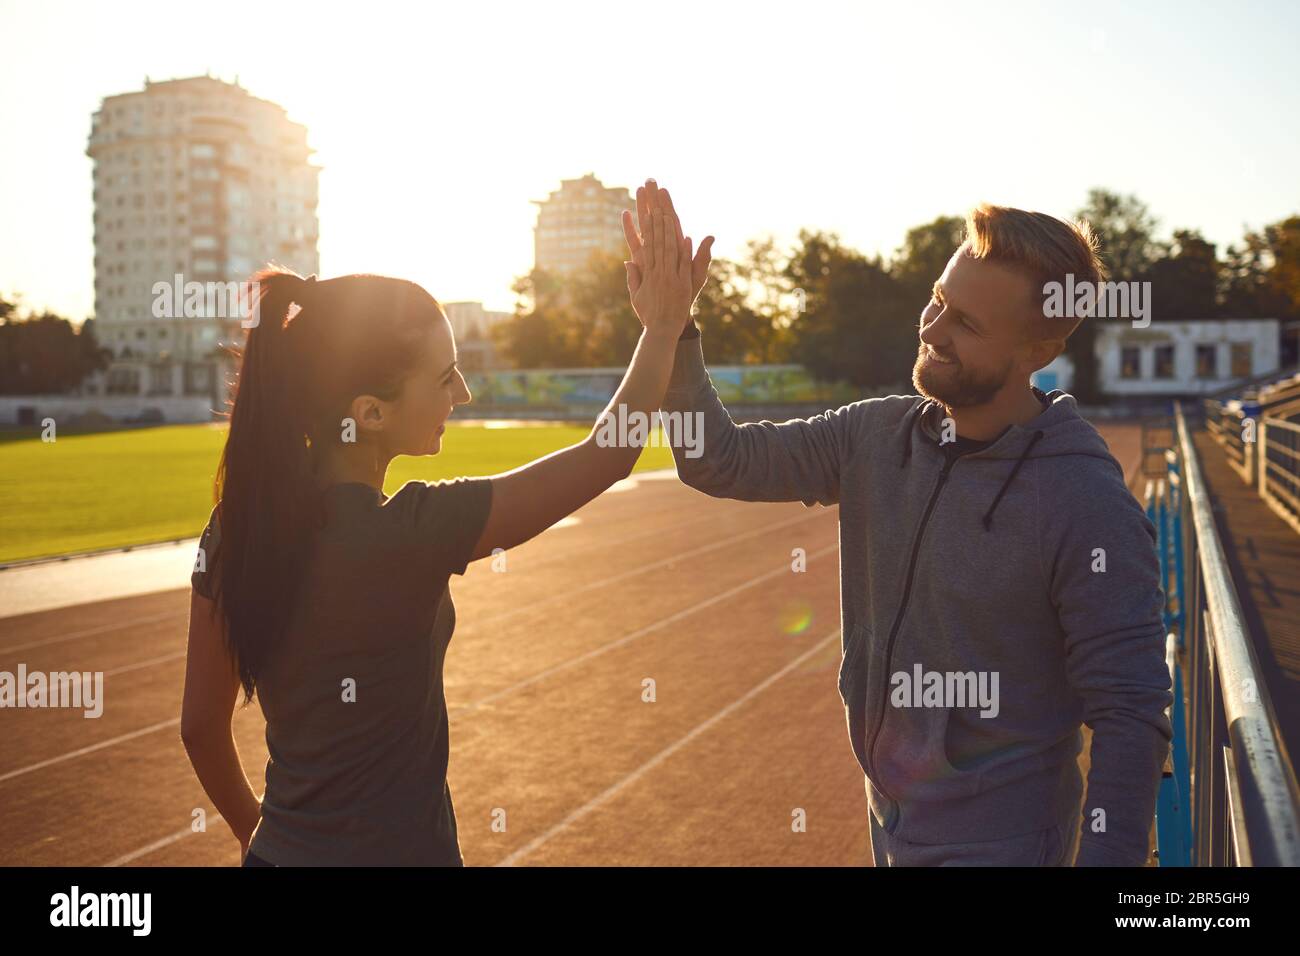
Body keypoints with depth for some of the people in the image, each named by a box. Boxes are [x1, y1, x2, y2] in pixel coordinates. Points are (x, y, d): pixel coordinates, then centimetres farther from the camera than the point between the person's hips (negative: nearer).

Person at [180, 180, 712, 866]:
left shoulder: (234, 526, -7)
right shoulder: (409, 534, -25)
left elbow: (201, 726, 3)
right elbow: (608, 456, -15)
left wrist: (253, 830, 19)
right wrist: (664, 327, -4)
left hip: (281, 851, 6)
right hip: (393, 849, -6)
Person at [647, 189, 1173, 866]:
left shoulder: (1089, 504, -22)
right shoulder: (878, 437, -4)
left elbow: (1131, 716, -20)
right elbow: (721, 461, -1)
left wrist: (1104, 856, -24)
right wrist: (672, 334, -14)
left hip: (999, 841, -6)